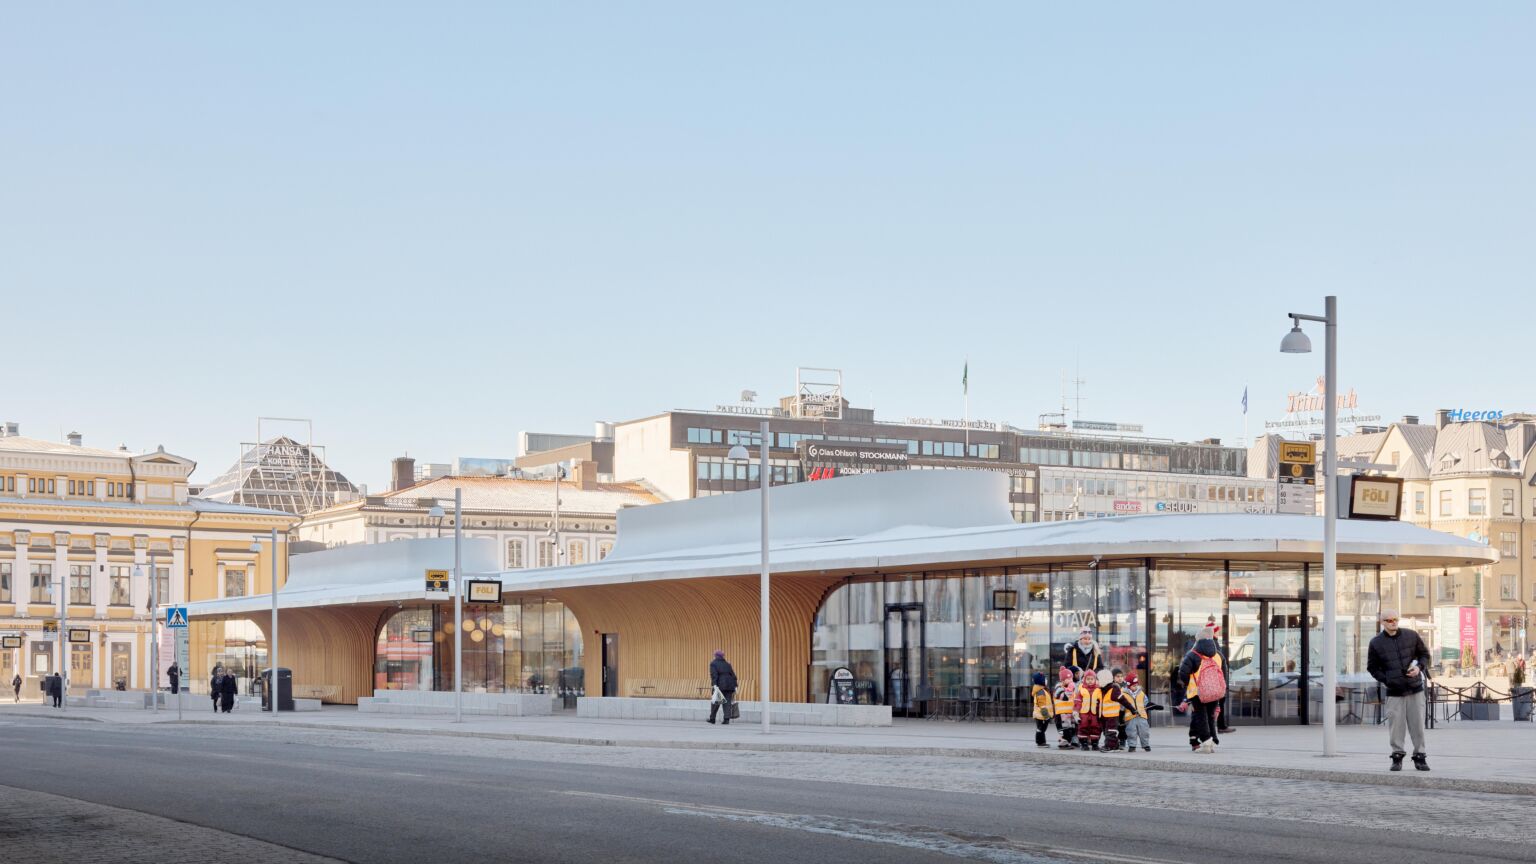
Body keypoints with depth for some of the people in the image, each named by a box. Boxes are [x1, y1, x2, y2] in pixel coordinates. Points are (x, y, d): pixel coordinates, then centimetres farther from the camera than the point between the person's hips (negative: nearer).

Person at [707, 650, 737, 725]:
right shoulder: (727, 664, 17)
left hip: (720, 685, -4)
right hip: (729, 686, 4)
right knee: (727, 703, 2)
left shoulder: (713, 663, 3)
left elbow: (714, 675, -12)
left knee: (715, 702, 9)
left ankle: (712, 718, 16)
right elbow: (733, 675, 12)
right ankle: (727, 719, -7)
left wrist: (715, 685, -20)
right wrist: (735, 687, 12)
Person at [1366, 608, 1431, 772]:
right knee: (1395, 725, -4)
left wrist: (1420, 667, -5)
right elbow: (1372, 667, 8)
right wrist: (1385, 680, -4)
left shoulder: (1411, 636, 4)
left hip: (1415, 689, 1)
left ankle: (1419, 757, 12)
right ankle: (1397, 757, 8)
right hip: (1394, 692, -1)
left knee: (1417, 724, 3)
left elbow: (1425, 654, 14)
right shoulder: (1376, 643, 0)